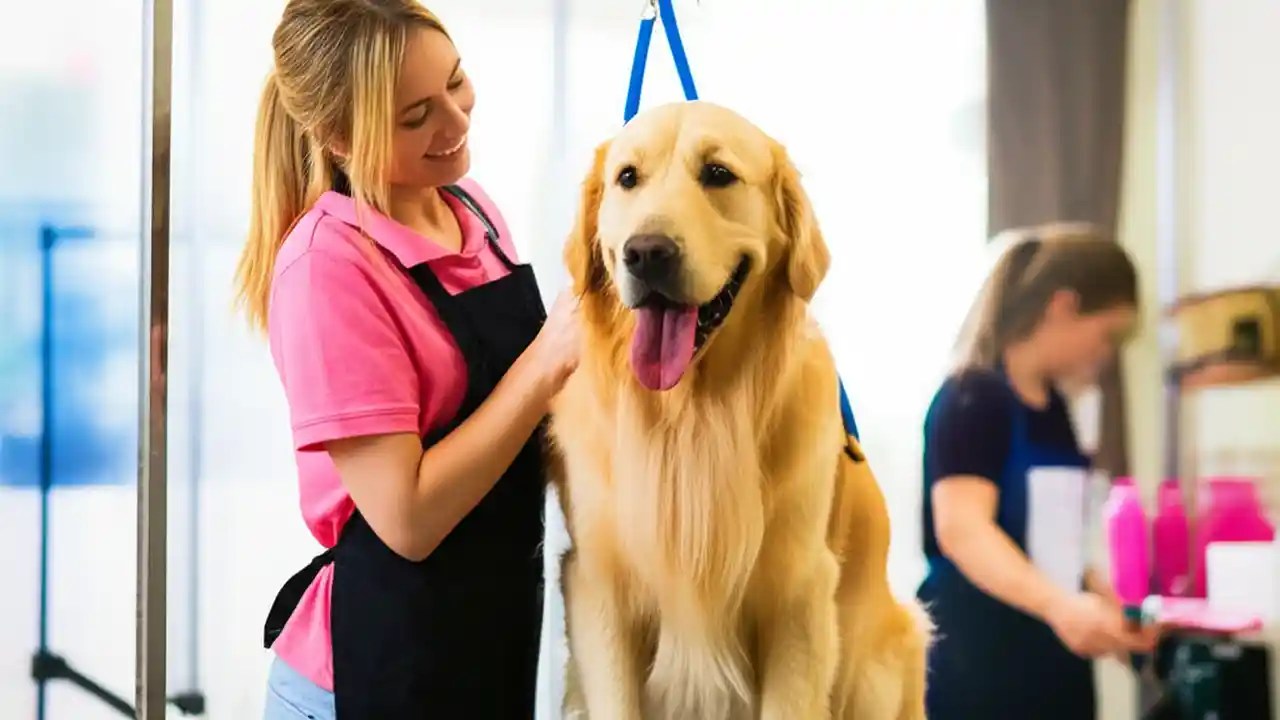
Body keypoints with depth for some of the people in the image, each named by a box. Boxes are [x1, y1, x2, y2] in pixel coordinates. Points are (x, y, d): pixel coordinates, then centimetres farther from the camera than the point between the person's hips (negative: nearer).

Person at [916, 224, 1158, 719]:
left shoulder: (1053, 408, 14)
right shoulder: (972, 399, -13)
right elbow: (961, 529, -27)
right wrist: (1060, 605, -40)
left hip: (1049, 664, 9)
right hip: (975, 664, -9)